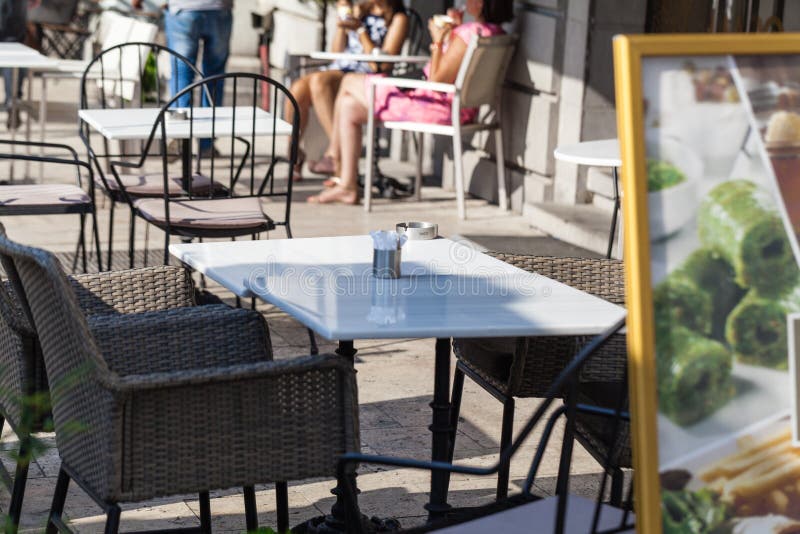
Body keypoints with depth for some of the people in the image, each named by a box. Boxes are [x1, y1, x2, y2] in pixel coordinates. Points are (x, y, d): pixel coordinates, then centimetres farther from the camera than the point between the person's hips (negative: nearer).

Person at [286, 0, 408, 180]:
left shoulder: (398, 19, 3)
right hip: (340, 69, 6)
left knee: (319, 80, -35)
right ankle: (294, 156, -20)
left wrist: (360, 30, -10)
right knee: (298, 88, -26)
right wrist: (342, 19, 9)